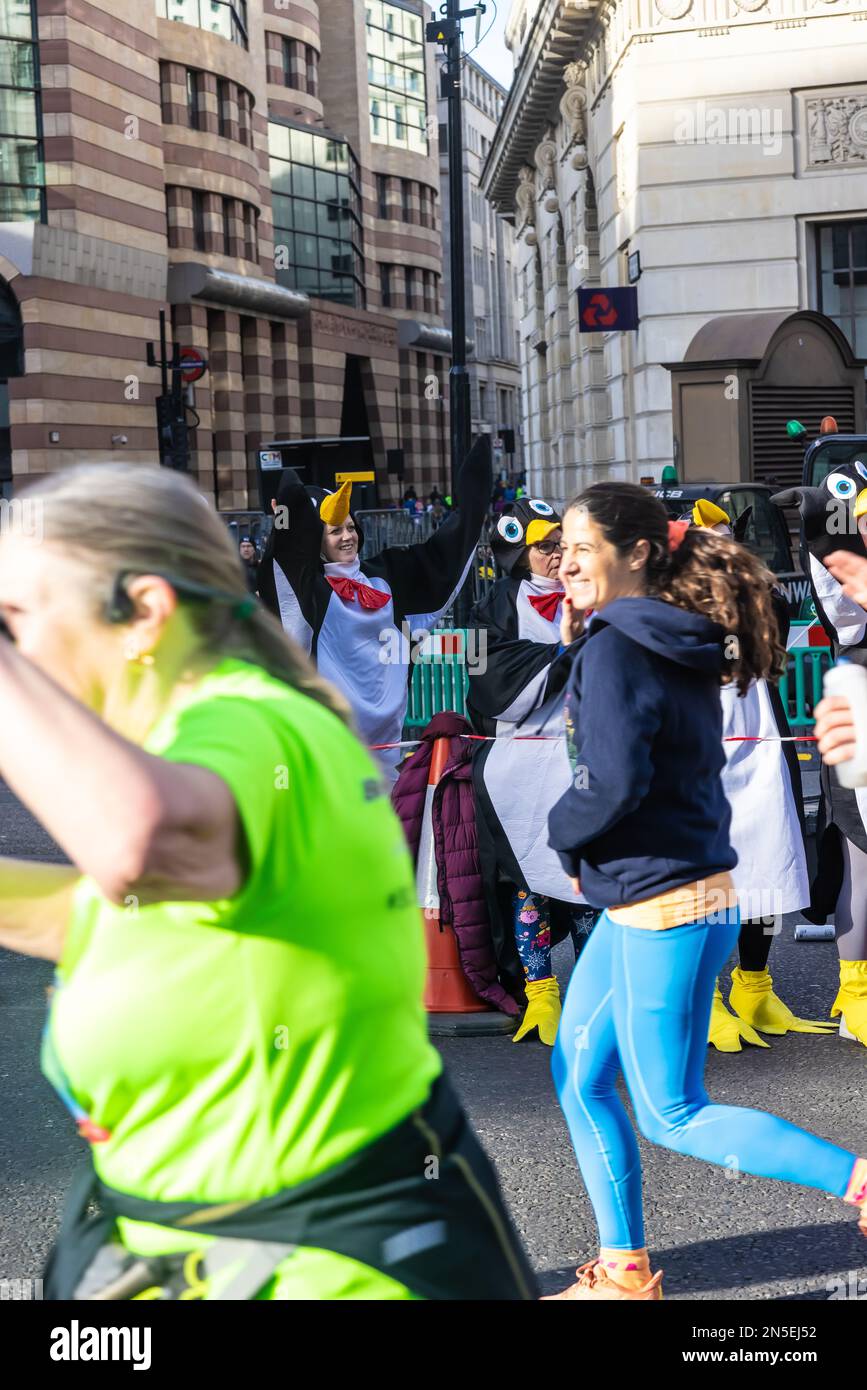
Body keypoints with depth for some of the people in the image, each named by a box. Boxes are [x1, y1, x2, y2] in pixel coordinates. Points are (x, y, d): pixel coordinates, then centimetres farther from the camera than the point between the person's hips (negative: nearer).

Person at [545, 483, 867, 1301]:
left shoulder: (613, 650, -18)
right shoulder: (679, 643, 10)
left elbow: (616, 781, -27)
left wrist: (563, 833, -7)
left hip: (665, 908, -10)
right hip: (641, 902, 10)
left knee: (672, 1117, 1)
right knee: (580, 1077, 16)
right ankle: (623, 1273, 24)